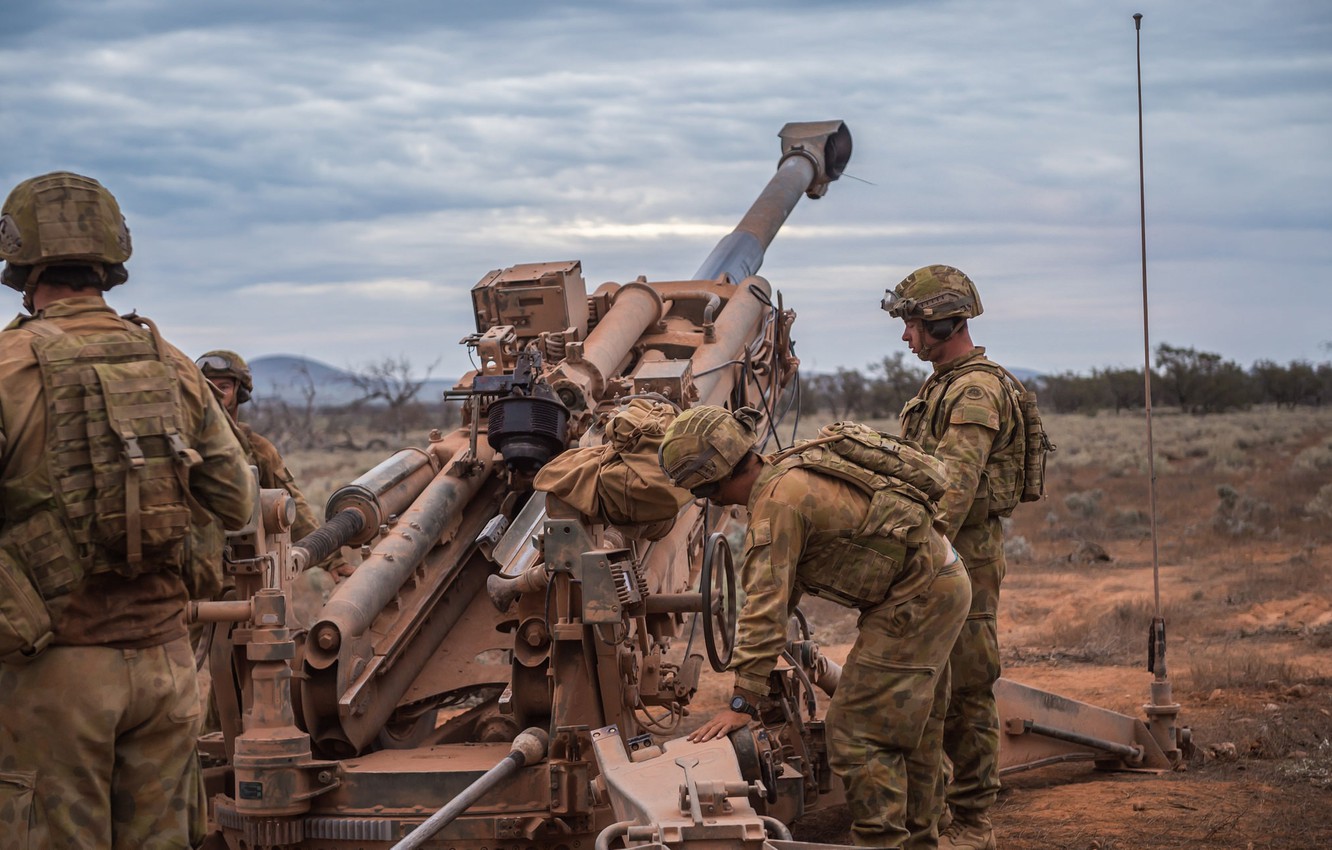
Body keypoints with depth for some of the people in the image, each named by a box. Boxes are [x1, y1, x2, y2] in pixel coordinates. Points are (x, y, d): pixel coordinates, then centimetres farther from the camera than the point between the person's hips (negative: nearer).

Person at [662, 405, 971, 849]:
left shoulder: (777, 501, -21)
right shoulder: (787, 468, 9)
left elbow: (766, 605, -24)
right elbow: (784, 586, 19)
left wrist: (743, 703, -23)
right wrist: (754, 657, 20)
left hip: (915, 599, -10)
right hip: (942, 583, 10)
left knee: (857, 733, -8)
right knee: (912, 725, 21)